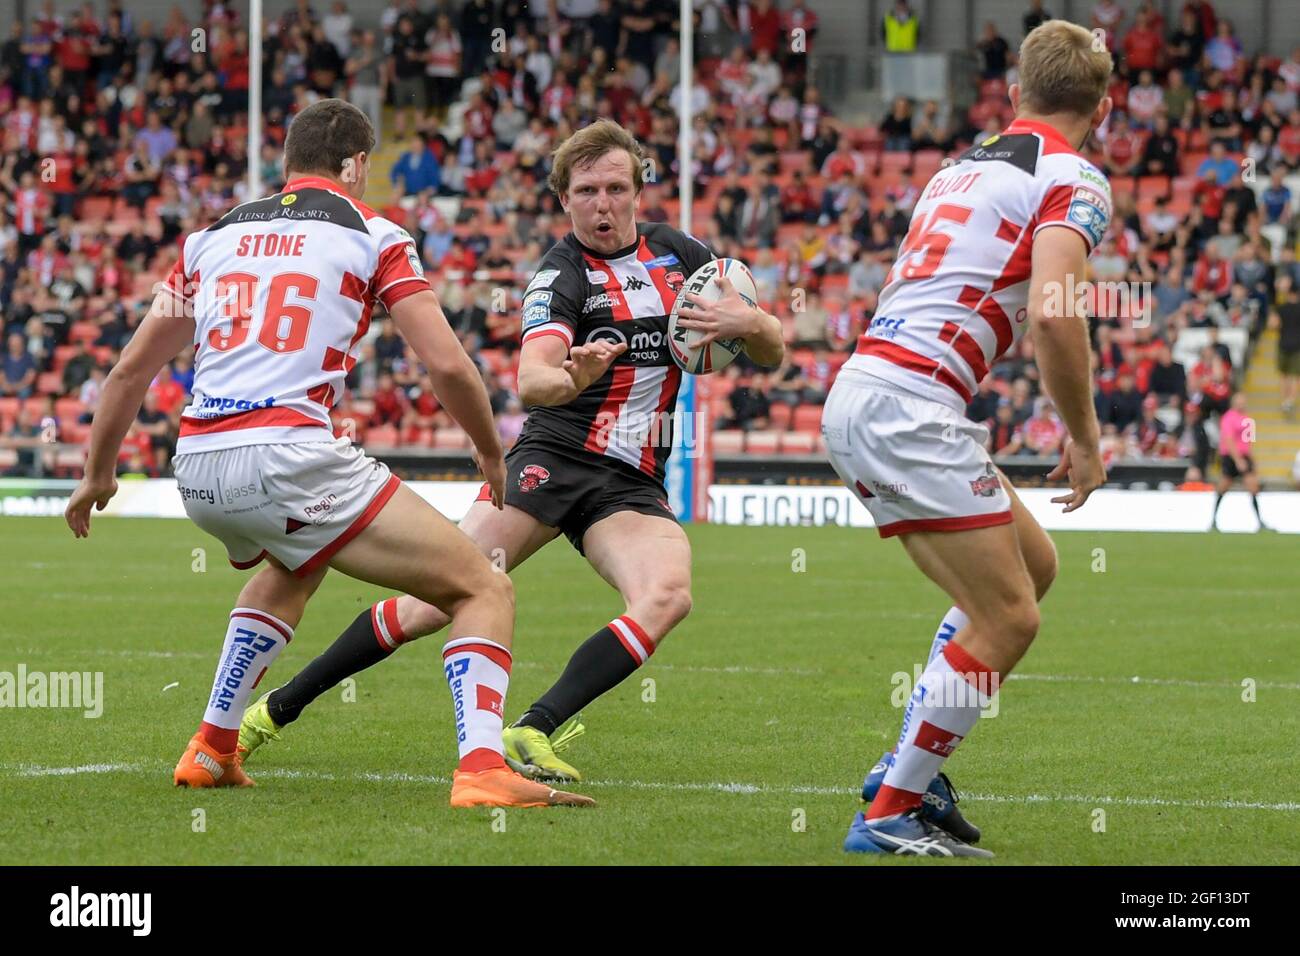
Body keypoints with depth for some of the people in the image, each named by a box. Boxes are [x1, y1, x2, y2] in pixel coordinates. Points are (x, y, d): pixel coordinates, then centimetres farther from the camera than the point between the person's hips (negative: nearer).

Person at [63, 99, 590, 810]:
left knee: (292, 570, 41)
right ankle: (481, 768, -24)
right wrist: (493, 458, 15)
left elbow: (131, 369, 23)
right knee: (483, 591, -1)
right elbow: (448, 365, -2)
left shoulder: (214, 235, 19)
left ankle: (212, 751, 36)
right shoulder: (373, 236, 5)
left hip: (197, 464, 6)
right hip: (289, 455, -6)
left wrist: (97, 473, 36)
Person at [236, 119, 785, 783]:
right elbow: (529, 381, -23)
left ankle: (532, 733, -30)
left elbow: (771, 352, 13)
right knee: (441, 601, -13)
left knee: (668, 595, -28)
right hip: (553, 460, -3)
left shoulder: (677, 253, 9)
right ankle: (279, 707, 2)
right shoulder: (561, 274, -5)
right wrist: (572, 380, -46)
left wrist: (747, 322, -10)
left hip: (633, 487, 3)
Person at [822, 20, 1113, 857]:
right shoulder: (1073, 181, -5)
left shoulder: (967, 165, 22)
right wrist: (1085, 439, -8)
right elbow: (1053, 312, -19)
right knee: (1007, 620, -4)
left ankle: (908, 768, 16)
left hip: (858, 393, 9)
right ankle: (891, 814, -3)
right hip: (909, 407, -9)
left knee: (1032, 564, 19)